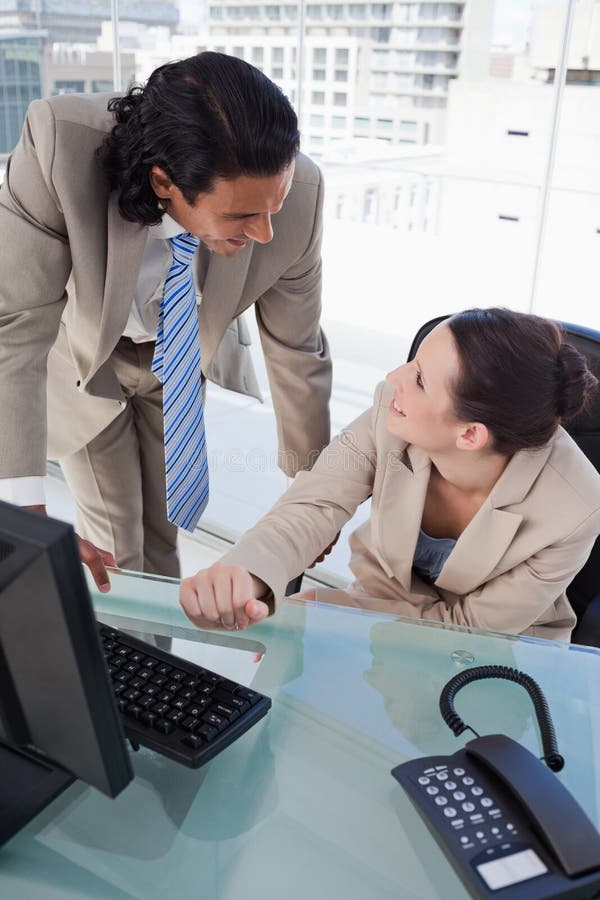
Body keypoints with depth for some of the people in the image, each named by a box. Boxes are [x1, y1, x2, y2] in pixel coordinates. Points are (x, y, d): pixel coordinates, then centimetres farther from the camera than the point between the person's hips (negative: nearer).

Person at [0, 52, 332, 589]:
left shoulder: (298, 194, -31)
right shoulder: (61, 143, -39)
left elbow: (296, 348, -17)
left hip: (184, 357, 2)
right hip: (82, 356, -2)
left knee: (165, 529, 15)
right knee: (114, 547, 4)